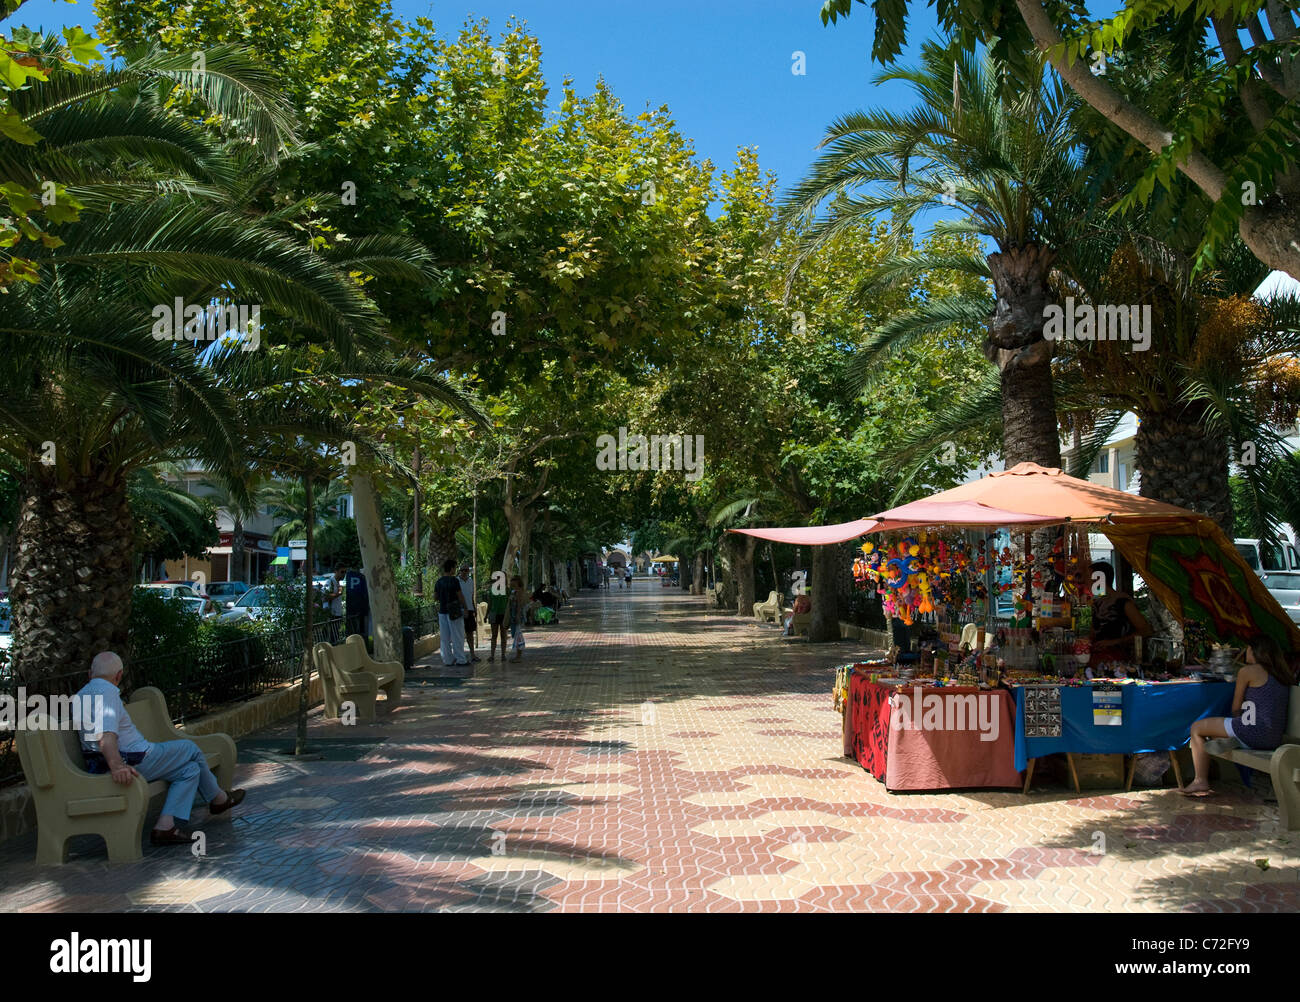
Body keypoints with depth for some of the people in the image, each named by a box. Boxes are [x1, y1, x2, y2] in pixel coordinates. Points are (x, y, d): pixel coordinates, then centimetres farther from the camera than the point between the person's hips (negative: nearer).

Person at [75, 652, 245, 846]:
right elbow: (105, 734, -31)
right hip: (133, 762, -10)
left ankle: (165, 825, 3)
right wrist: (117, 766, -44)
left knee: (190, 768, 15)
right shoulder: (107, 691, -16)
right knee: (190, 749, 11)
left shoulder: (80, 695, 18)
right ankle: (218, 798, 29)